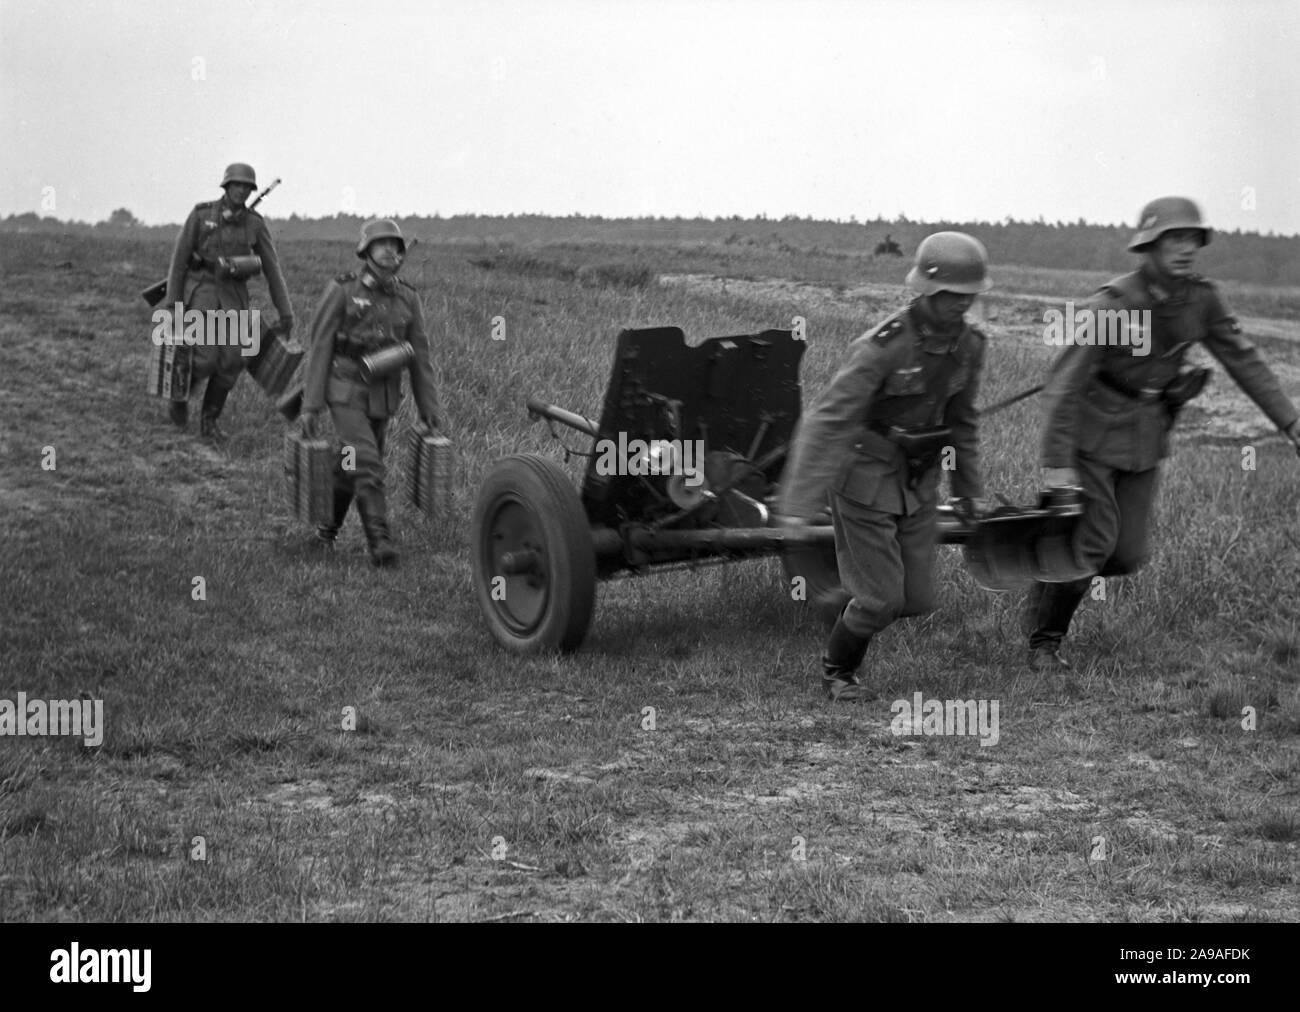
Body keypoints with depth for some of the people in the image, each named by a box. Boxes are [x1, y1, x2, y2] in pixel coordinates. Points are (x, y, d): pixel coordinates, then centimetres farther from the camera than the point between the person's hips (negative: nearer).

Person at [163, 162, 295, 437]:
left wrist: (286, 312, -1)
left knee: (230, 361, -8)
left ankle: (209, 421, 8)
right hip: (202, 292, -3)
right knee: (206, 358, -15)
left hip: (233, 296, 3)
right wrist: (172, 302, -7)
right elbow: (179, 258, -3)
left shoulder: (255, 223, 1)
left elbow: (272, 268, 3)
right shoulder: (201, 214, -6)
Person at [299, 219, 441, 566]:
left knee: (351, 466, 14)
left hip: (384, 395, 5)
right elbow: (319, 347, -7)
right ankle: (380, 541, -17)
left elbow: (419, 355, 8)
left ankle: (327, 528, 35)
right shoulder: (342, 291, -9)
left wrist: (428, 406, 7)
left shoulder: (408, 299, 2)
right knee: (367, 465, -17)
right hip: (346, 391, -4)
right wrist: (311, 405, -10)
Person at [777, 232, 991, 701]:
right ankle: (837, 670, 24)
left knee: (916, 600, 5)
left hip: (918, 483, 6)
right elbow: (827, 421, -27)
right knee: (881, 599, -4)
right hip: (865, 480, -6)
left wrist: (970, 488, 18)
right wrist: (799, 502, -32)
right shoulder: (883, 346, -25)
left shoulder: (969, 345, -4)